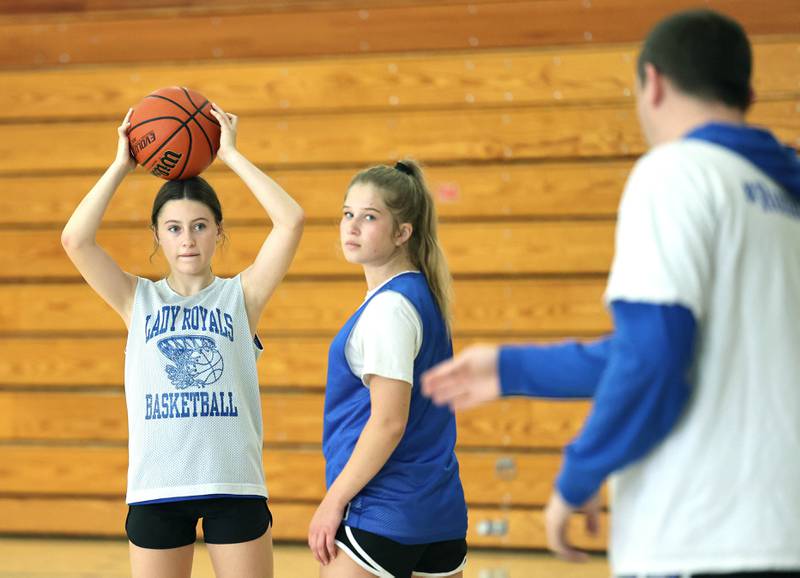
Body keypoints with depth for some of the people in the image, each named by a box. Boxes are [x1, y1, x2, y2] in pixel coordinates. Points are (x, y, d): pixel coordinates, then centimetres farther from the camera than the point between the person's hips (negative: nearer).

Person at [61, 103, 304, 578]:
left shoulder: (241, 295, 3)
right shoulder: (139, 299, 7)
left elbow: (291, 221, -9)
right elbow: (76, 240, -7)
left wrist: (230, 154, -5)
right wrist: (122, 165, -3)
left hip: (235, 486, -1)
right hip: (156, 489, 1)